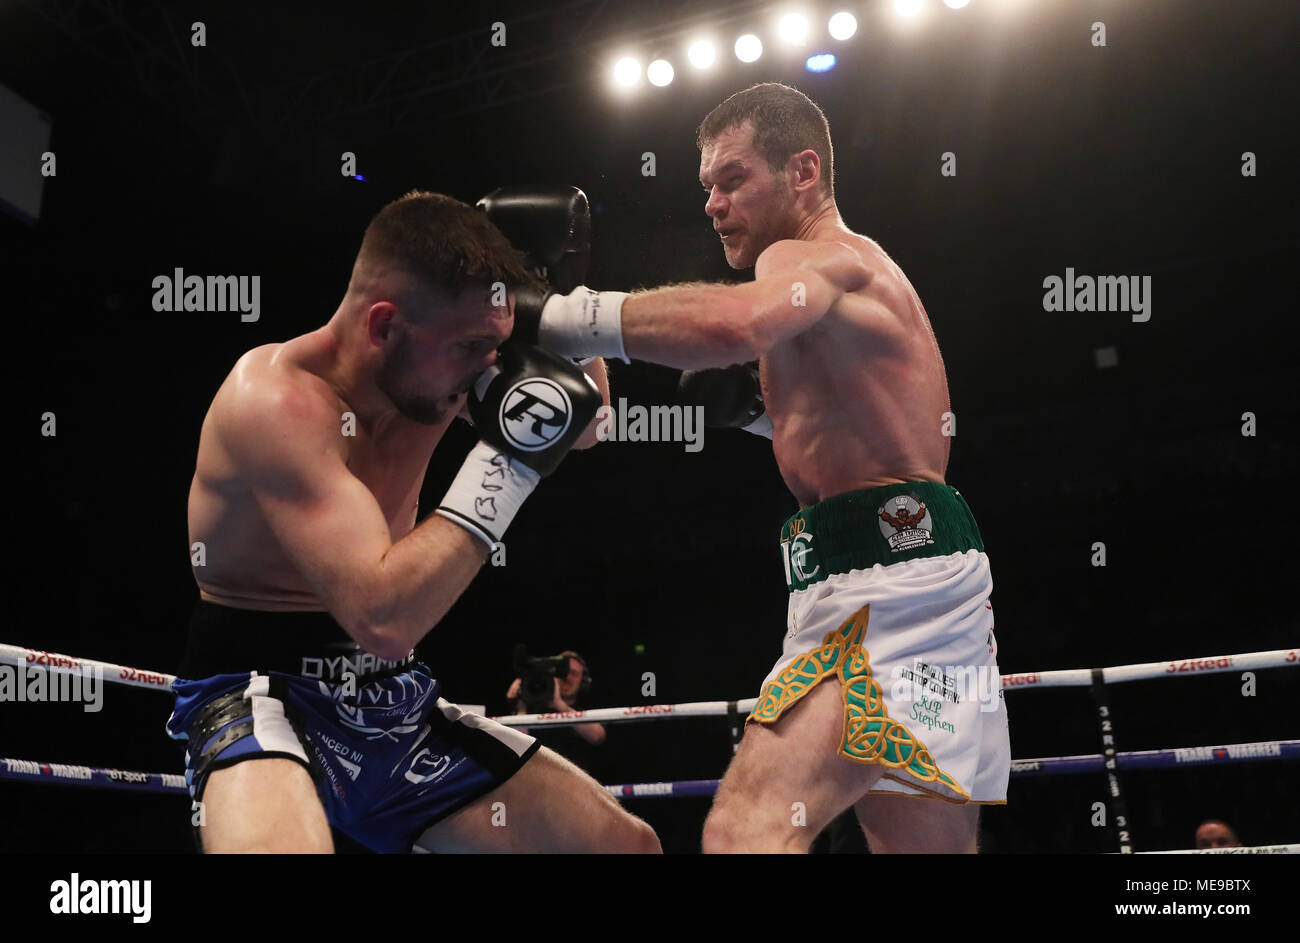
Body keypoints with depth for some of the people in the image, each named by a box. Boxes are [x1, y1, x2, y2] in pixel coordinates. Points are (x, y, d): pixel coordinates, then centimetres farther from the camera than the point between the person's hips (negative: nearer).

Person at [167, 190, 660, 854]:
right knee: (278, 840, -42)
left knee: (628, 844, 6)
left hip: (393, 706, 8)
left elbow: (584, 421, 17)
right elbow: (385, 617, -33)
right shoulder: (279, 399, -24)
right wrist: (506, 461, -29)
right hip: (260, 701, -7)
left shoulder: (423, 373, -1)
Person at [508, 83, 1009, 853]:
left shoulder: (809, 256, -8)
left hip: (887, 583, -11)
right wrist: (764, 409, 15)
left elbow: (735, 321, -33)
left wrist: (556, 319, -28)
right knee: (929, 844, 18)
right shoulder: (860, 271, 24)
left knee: (747, 830, -24)